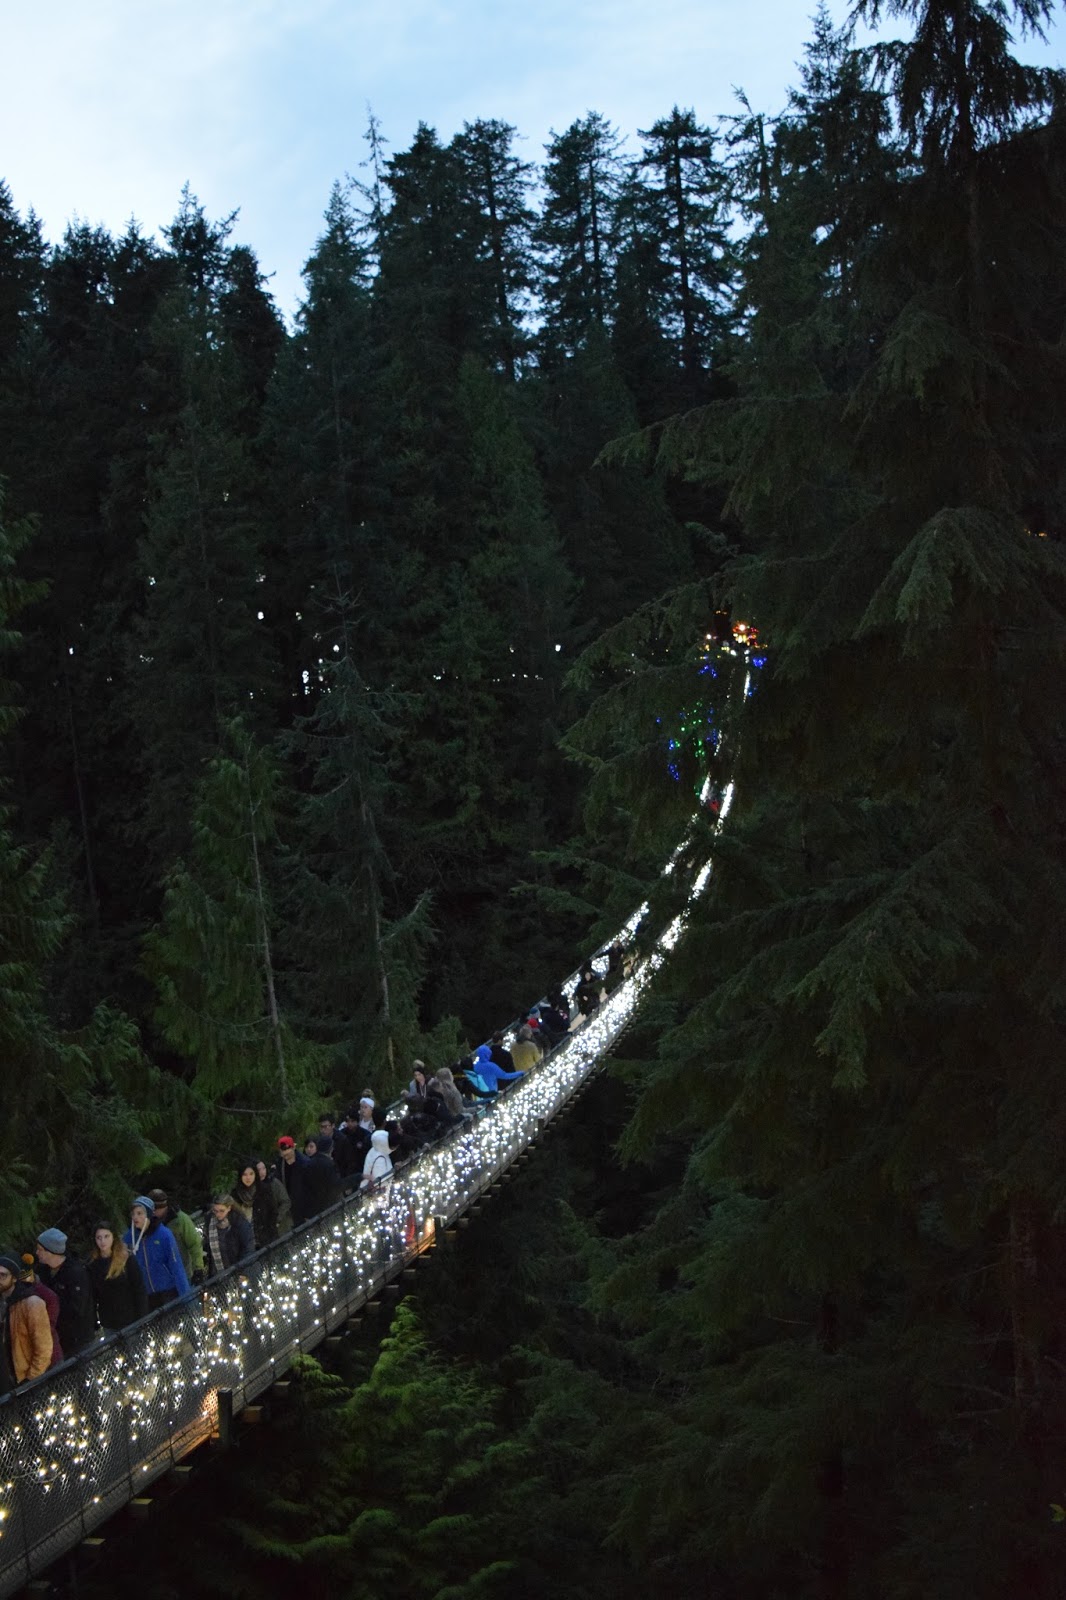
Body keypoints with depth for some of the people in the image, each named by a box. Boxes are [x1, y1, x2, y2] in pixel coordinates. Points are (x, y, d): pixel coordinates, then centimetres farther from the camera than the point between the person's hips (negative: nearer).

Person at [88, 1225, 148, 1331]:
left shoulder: (127, 1259, -11)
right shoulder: (93, 1262, 0)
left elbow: (140, 1290, -9)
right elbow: (93, 1293, 5)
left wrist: (142, 1320, -11)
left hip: (129, 1320, -4)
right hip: (108, 1324, 4)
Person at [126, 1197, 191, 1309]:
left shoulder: (164, 1234, -15)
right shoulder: (129, 1237, -4)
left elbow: (176, 1265, -14)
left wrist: (184, 1295, -14)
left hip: (168, 1292, -4)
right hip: (146, 1295, 4)